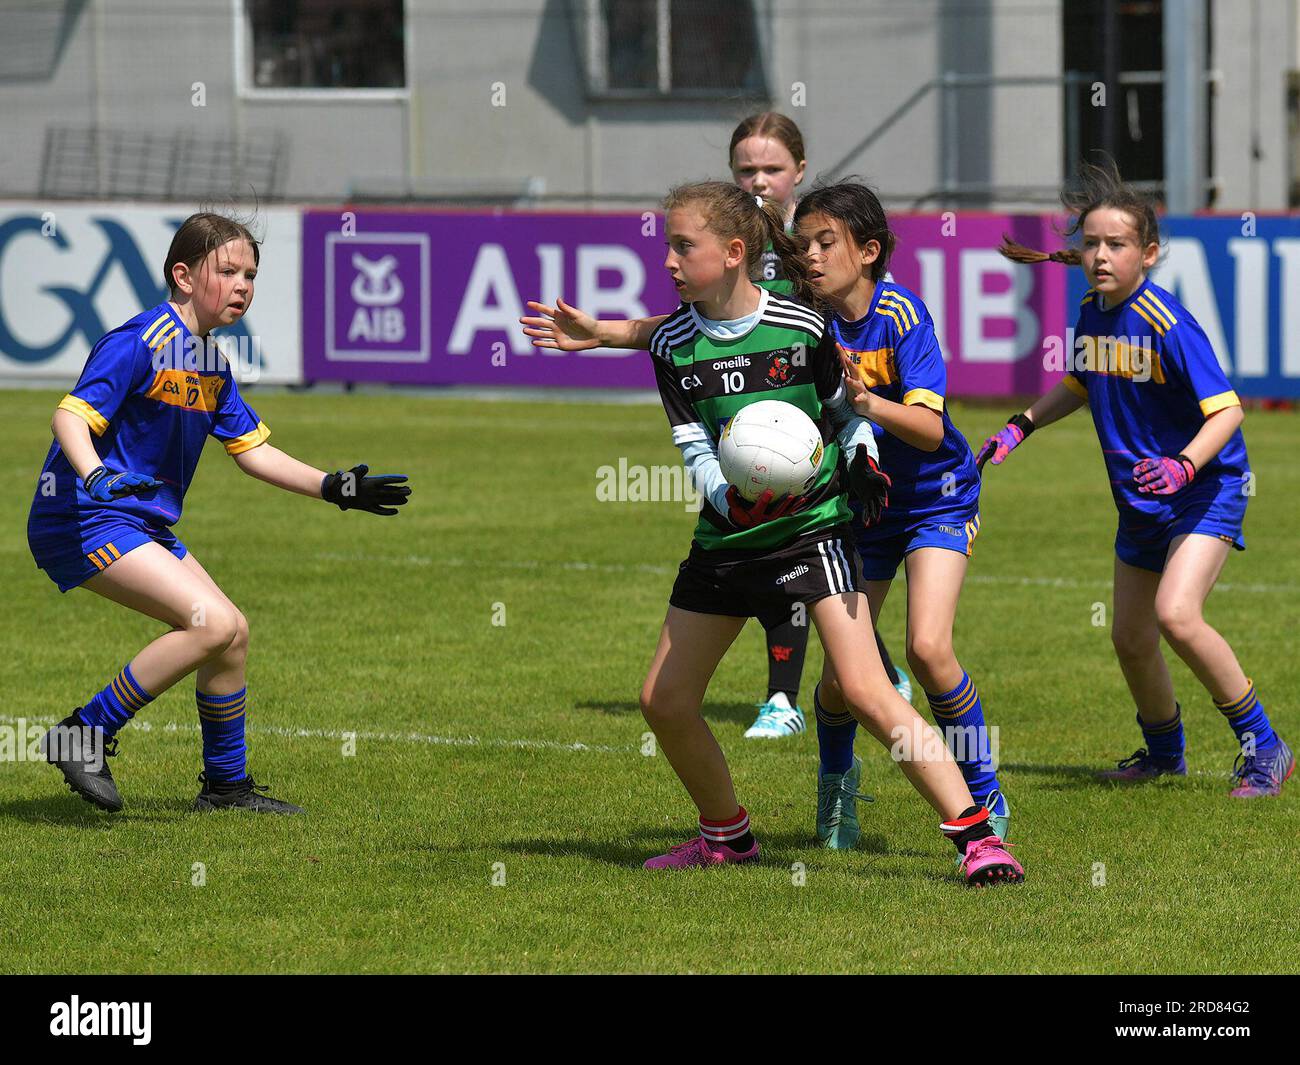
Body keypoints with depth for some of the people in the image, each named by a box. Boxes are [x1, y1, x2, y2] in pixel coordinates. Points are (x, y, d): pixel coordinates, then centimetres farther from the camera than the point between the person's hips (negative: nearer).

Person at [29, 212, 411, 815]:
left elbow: (252, 450, 19)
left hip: (141, 526, 10)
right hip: (83, 518, -10)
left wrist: (334, 488, 11)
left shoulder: (212, 363, 12)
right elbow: (71, 416, -24)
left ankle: (226, 787, 24)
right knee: (212, 623, -22)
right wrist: (95, 475, -43)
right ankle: (84, 737, -15)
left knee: (232, 632, 10)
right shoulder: (139, 344, -15)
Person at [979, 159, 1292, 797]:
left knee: (1176, 613, -27)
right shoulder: (1092, 313, 0)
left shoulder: (1167, 324, -23)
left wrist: (1184, 466, -42)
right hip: (1141, 502, 8)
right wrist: (1021, 426, 10)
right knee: (1131, 639, 14)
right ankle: (1164, 751, 40)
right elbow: (1080, 384, 21)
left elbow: (1226, 411, -27)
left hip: (1206, 489, -8)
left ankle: (1264, 749, -14)